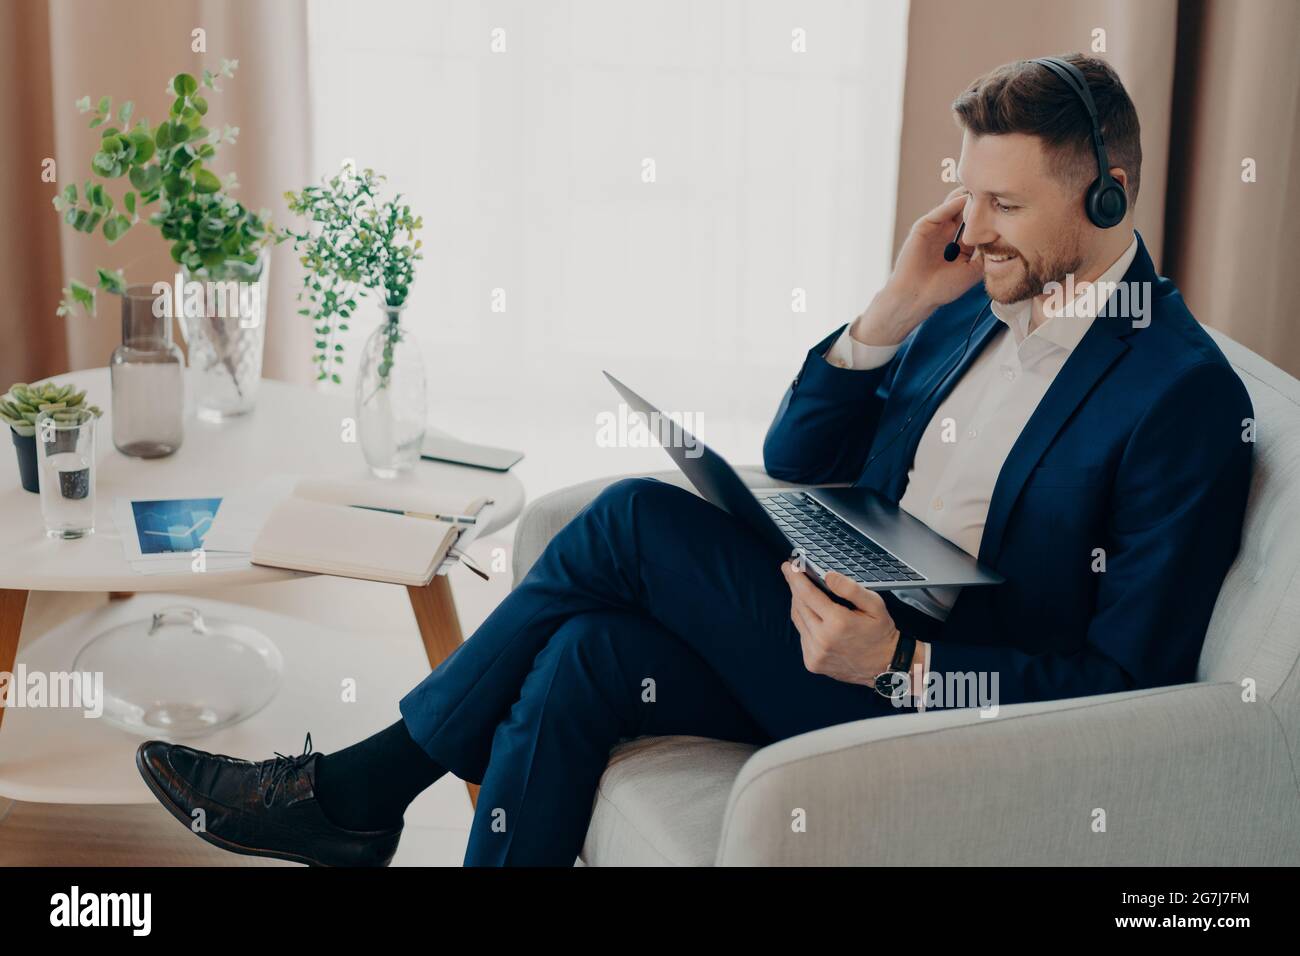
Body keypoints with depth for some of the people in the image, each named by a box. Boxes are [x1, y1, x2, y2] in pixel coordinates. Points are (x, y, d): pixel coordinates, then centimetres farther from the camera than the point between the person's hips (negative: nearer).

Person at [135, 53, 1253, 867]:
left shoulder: (1186, 395, -12)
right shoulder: (971, 302, 12)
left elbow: (1127, 677, -15)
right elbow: (795, 467, 12)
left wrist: (902, 663, -26)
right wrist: (893, 311, -2)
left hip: (941, 698, -8)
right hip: (843, 629, 8)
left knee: (636, 518, -18)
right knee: (583, 657, -18)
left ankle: (365, 781, -3)